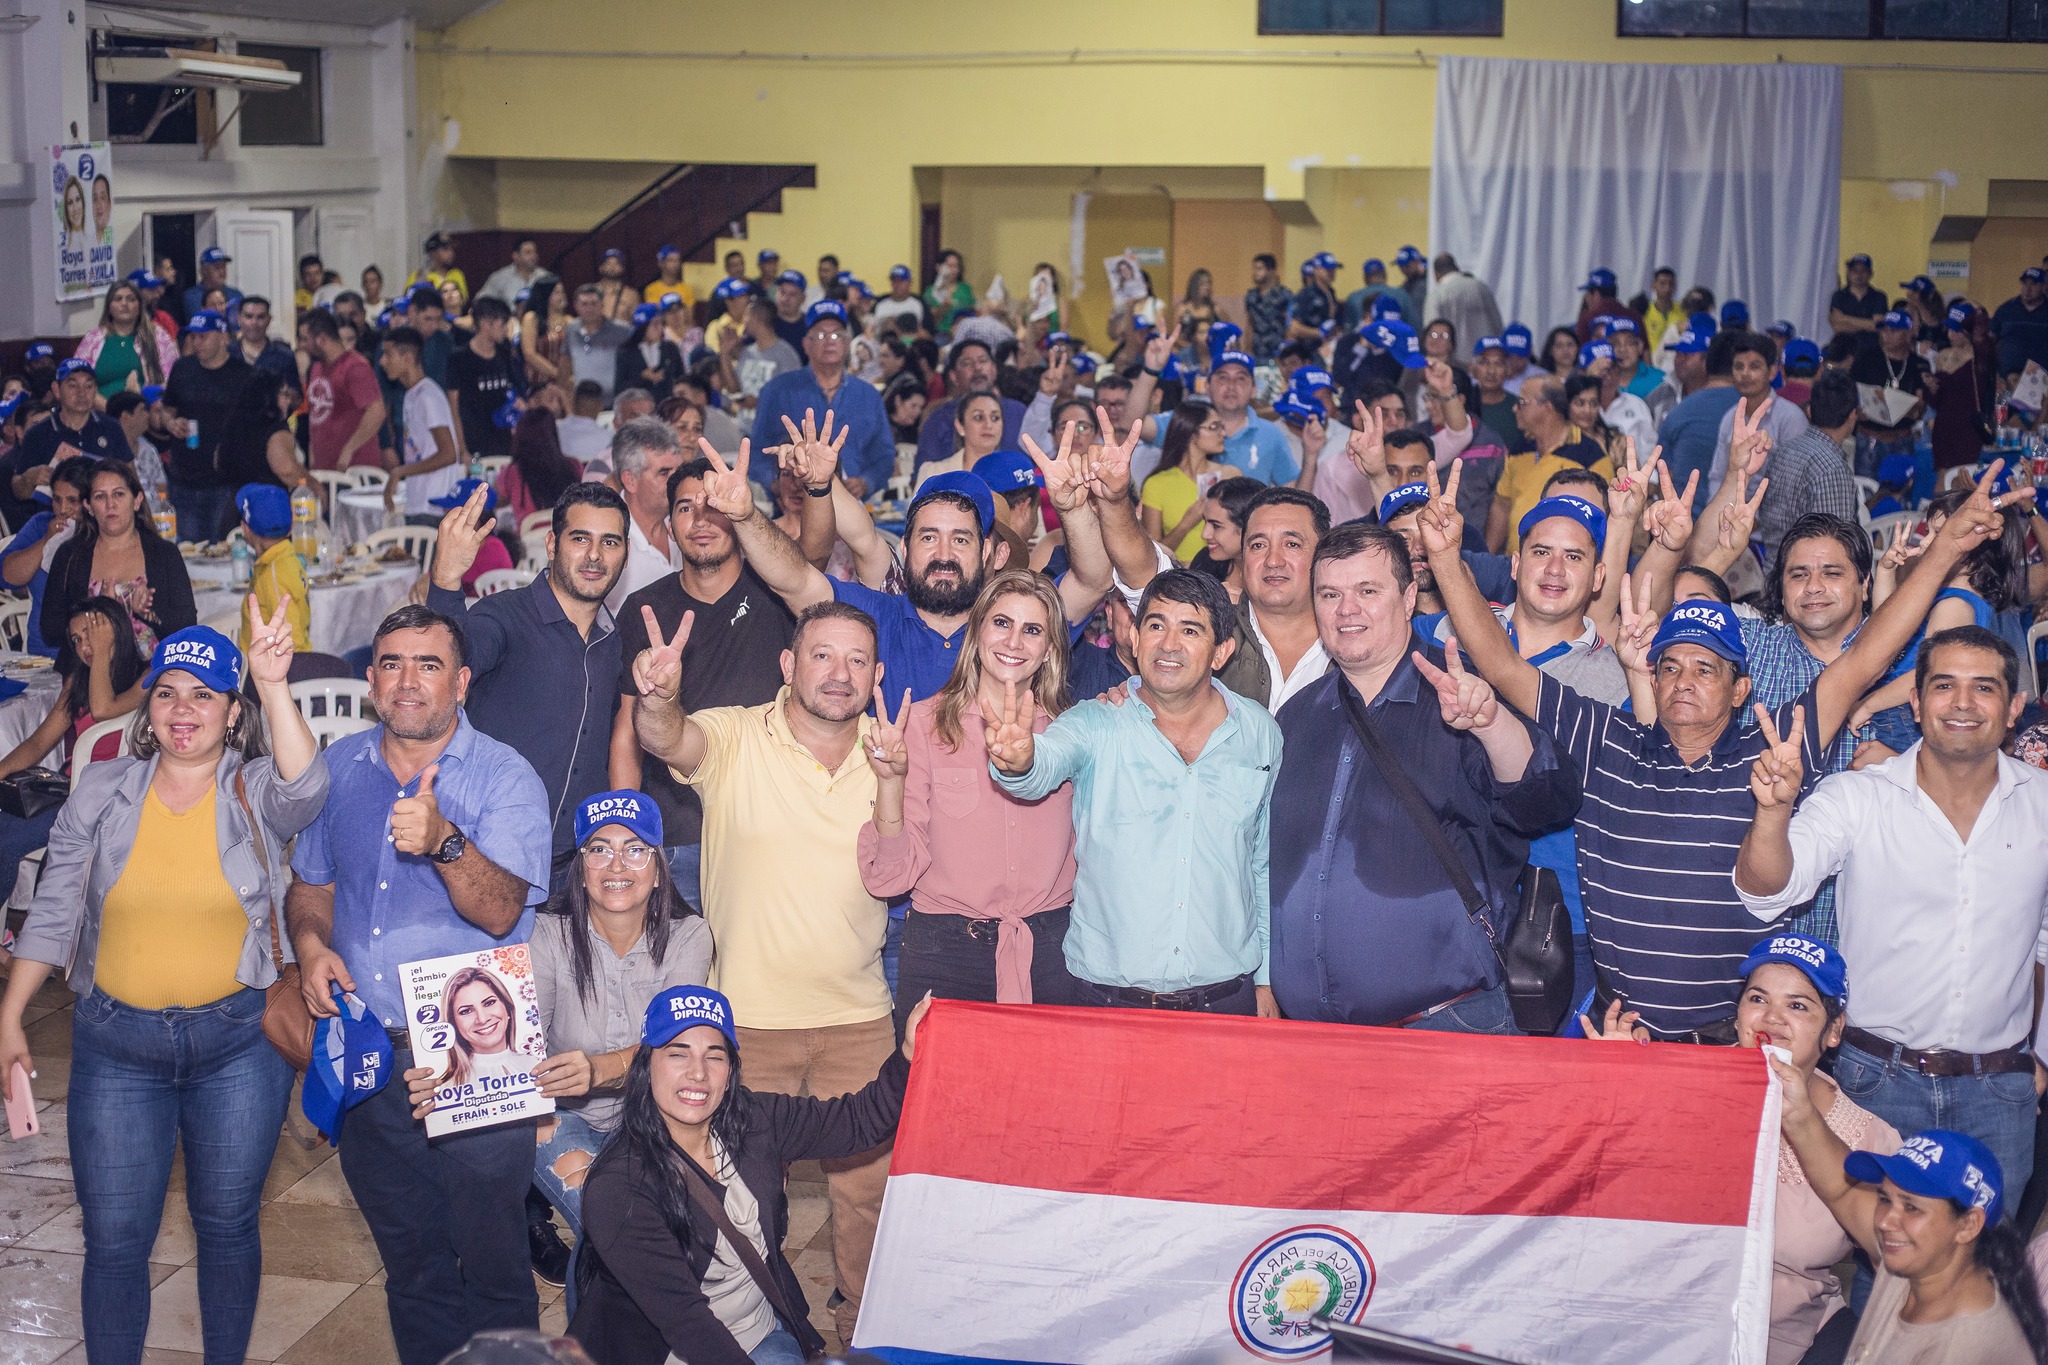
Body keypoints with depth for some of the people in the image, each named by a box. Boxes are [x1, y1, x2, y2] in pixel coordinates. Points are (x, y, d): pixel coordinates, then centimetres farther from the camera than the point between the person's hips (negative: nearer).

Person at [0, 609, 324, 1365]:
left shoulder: (256, 792, -3)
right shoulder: (101, 792, 2)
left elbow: (305, 789, -28)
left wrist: (275, 686, -37)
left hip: (236, 1039, -1)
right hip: (116, 1043, 1)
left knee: (228, 1224, 11)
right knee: (114, 1238, 4)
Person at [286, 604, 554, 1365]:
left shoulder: (504, 779, -9)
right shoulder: (338, 770, 7)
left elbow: (500, 910, -21)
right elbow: (310, 884, 19)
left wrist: (443, 841, -38)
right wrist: (310, 944, -2)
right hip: (364, 1053, 5)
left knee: (490, 1262, 1)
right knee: (409, 1264, 17)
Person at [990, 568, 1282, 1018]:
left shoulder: (1260, 734, 5)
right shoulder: (1097, 724, -3)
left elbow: (1268, 865, 12)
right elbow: (1045, 764, -25)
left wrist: (1266, 980, 11)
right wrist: (1018, 761, -48)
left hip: (1226, 996, 2)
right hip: (1105, 994, -2)